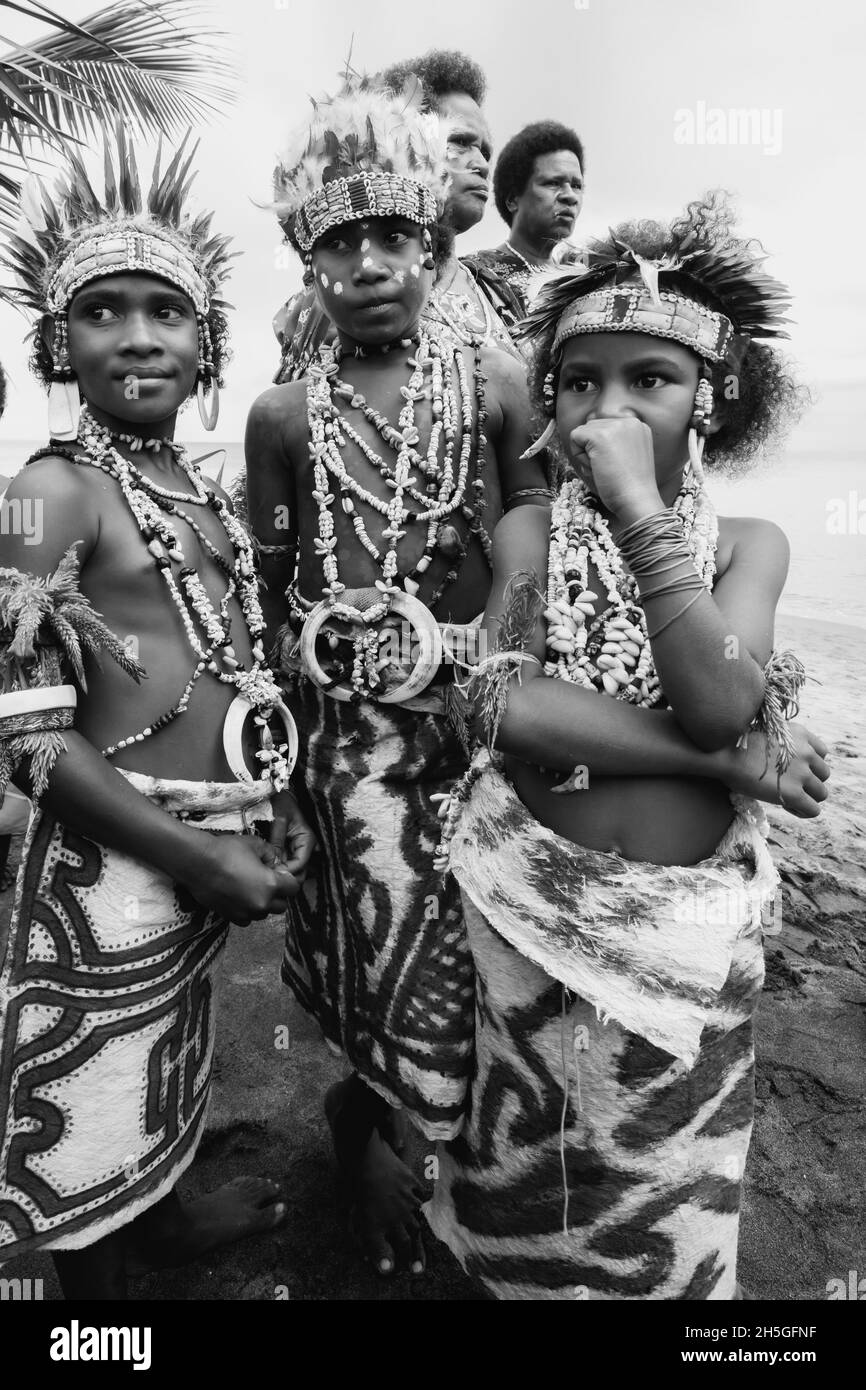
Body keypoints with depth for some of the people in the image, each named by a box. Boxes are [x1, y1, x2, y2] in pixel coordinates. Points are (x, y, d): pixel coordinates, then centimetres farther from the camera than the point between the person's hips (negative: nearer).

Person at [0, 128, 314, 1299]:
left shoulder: (201, 490, 8)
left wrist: (273, 807, 7)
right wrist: (206, 859, -17)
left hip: (210, 844, 8)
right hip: (116, 854, -8)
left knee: (170, 1058, 28)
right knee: (95, 1101, 12)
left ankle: (169, 1222, 54)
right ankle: (105, 1275, 39)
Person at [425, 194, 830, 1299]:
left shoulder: (747, 543, -4)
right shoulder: (529, 530, -6)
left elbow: (718, 703, -22)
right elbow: (510, 710, -21)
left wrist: (641, 507, -22)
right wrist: (732, 759, -20)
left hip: (691, 920, 1)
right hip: (539, 903, 0)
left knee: (668, 1183, 21)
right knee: (535, 1165, 23)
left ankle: (668, 1275, 51)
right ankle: (513, 1267, 52)